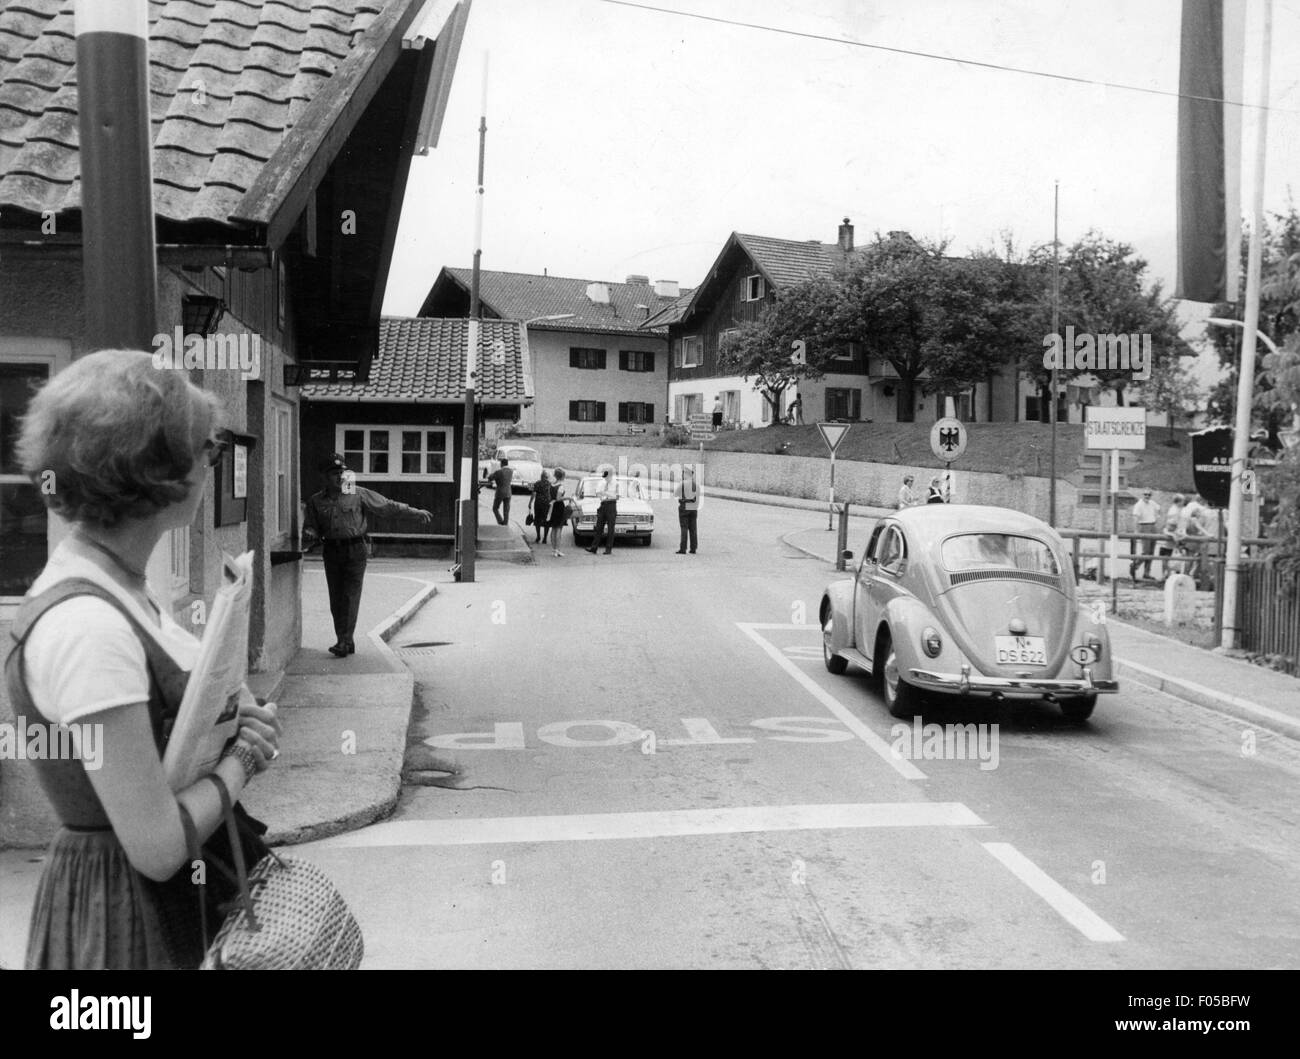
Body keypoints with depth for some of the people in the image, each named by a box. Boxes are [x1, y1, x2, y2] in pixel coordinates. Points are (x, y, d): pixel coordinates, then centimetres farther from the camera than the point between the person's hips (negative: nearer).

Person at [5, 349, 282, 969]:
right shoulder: (86, 625, -27)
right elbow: (157, 847, -27)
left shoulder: (118, 582, 1)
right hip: (126, 916, -8)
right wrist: (242, 757, -12)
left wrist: (238, 714, -5)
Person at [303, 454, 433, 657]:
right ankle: (346, 643, 13)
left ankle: (344, 641, -12)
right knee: (336, 599, 5)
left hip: (355, 550, -3)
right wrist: (309, 537, -12)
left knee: (350, 596, -10)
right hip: (331, 552, 3)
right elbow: (311, 529, 12)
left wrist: (415, 511, 1)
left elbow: (387, 505, 3)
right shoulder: (315, 501, 8)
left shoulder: (358, 494, 1)